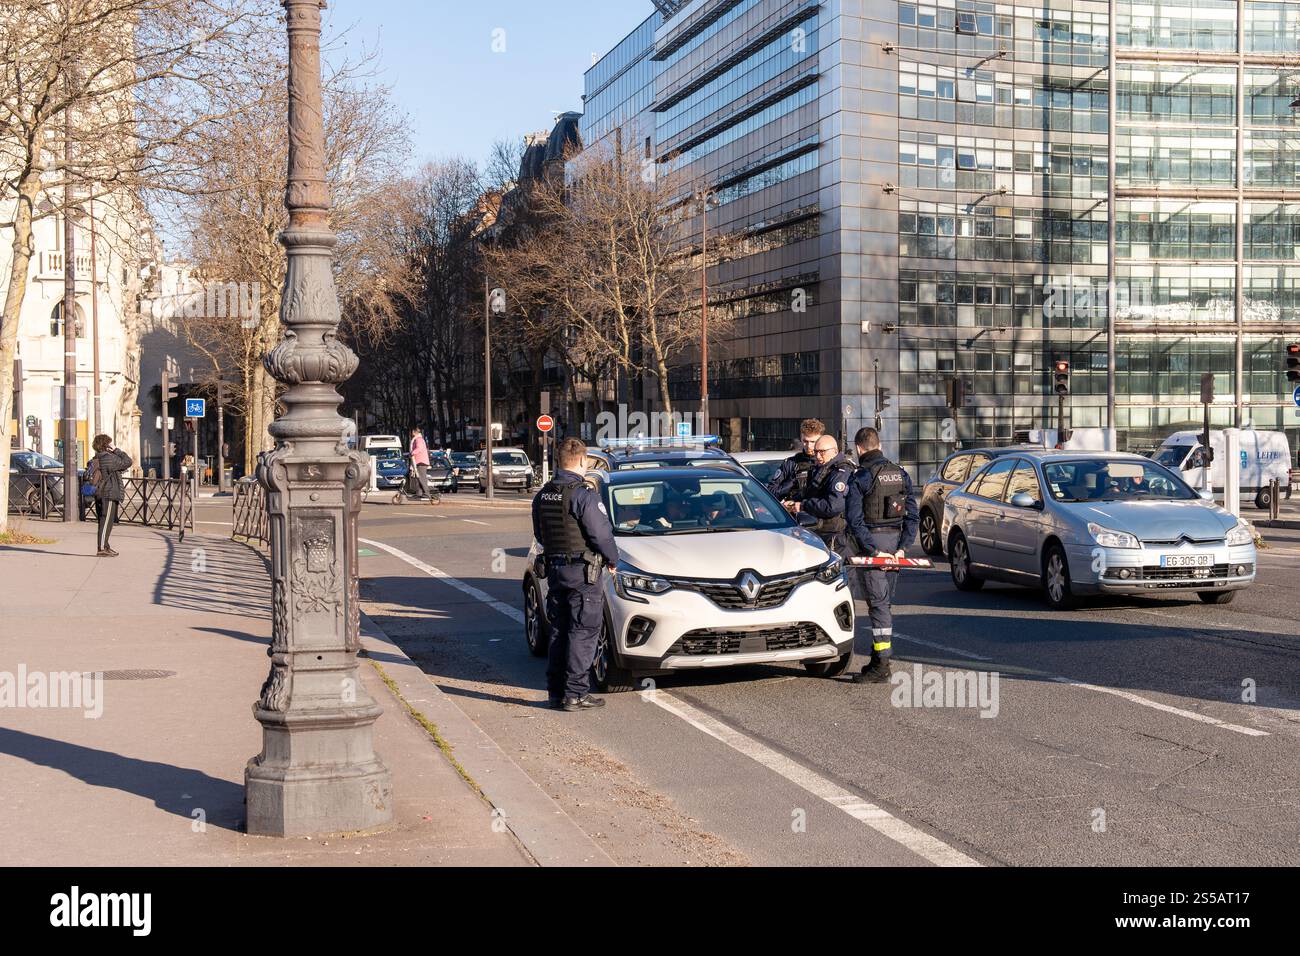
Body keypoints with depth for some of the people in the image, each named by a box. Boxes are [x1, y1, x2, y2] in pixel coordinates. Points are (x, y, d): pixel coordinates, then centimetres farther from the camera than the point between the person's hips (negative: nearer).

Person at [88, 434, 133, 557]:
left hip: (99, 495, 9)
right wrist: (116, 450, -5)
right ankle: (102, 549, -11)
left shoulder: (95, 459, 13)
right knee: (106, 522, -8)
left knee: (103, 522, 16)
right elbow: (128, 462, -10)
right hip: (109, 494, -9)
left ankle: (105, 547, 23)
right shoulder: (110, 459, -14)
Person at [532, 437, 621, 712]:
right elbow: (601, 534, -16)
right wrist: (613, 559, 0)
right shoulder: (584, 495, -16)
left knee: (559, 631, 14)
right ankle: (575, 693, -2)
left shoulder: (542, 495, 8)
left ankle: (555, 691, 17)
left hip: (554, 569, 7)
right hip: (582, 571, -7)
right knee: (583, 633, -2)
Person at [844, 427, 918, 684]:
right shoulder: (900, 474, 11)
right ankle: (882, 660, 18)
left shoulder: (860, 477, -9)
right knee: (884, 602, 14)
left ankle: (880, 667, -7)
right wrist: (902, 547, 3)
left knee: (878, 603, -6)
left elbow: (854, 519, -16)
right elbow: (913, 514, 8)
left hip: (872, 539, -6)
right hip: (895, 539, 6)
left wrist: (873, 550, -15)